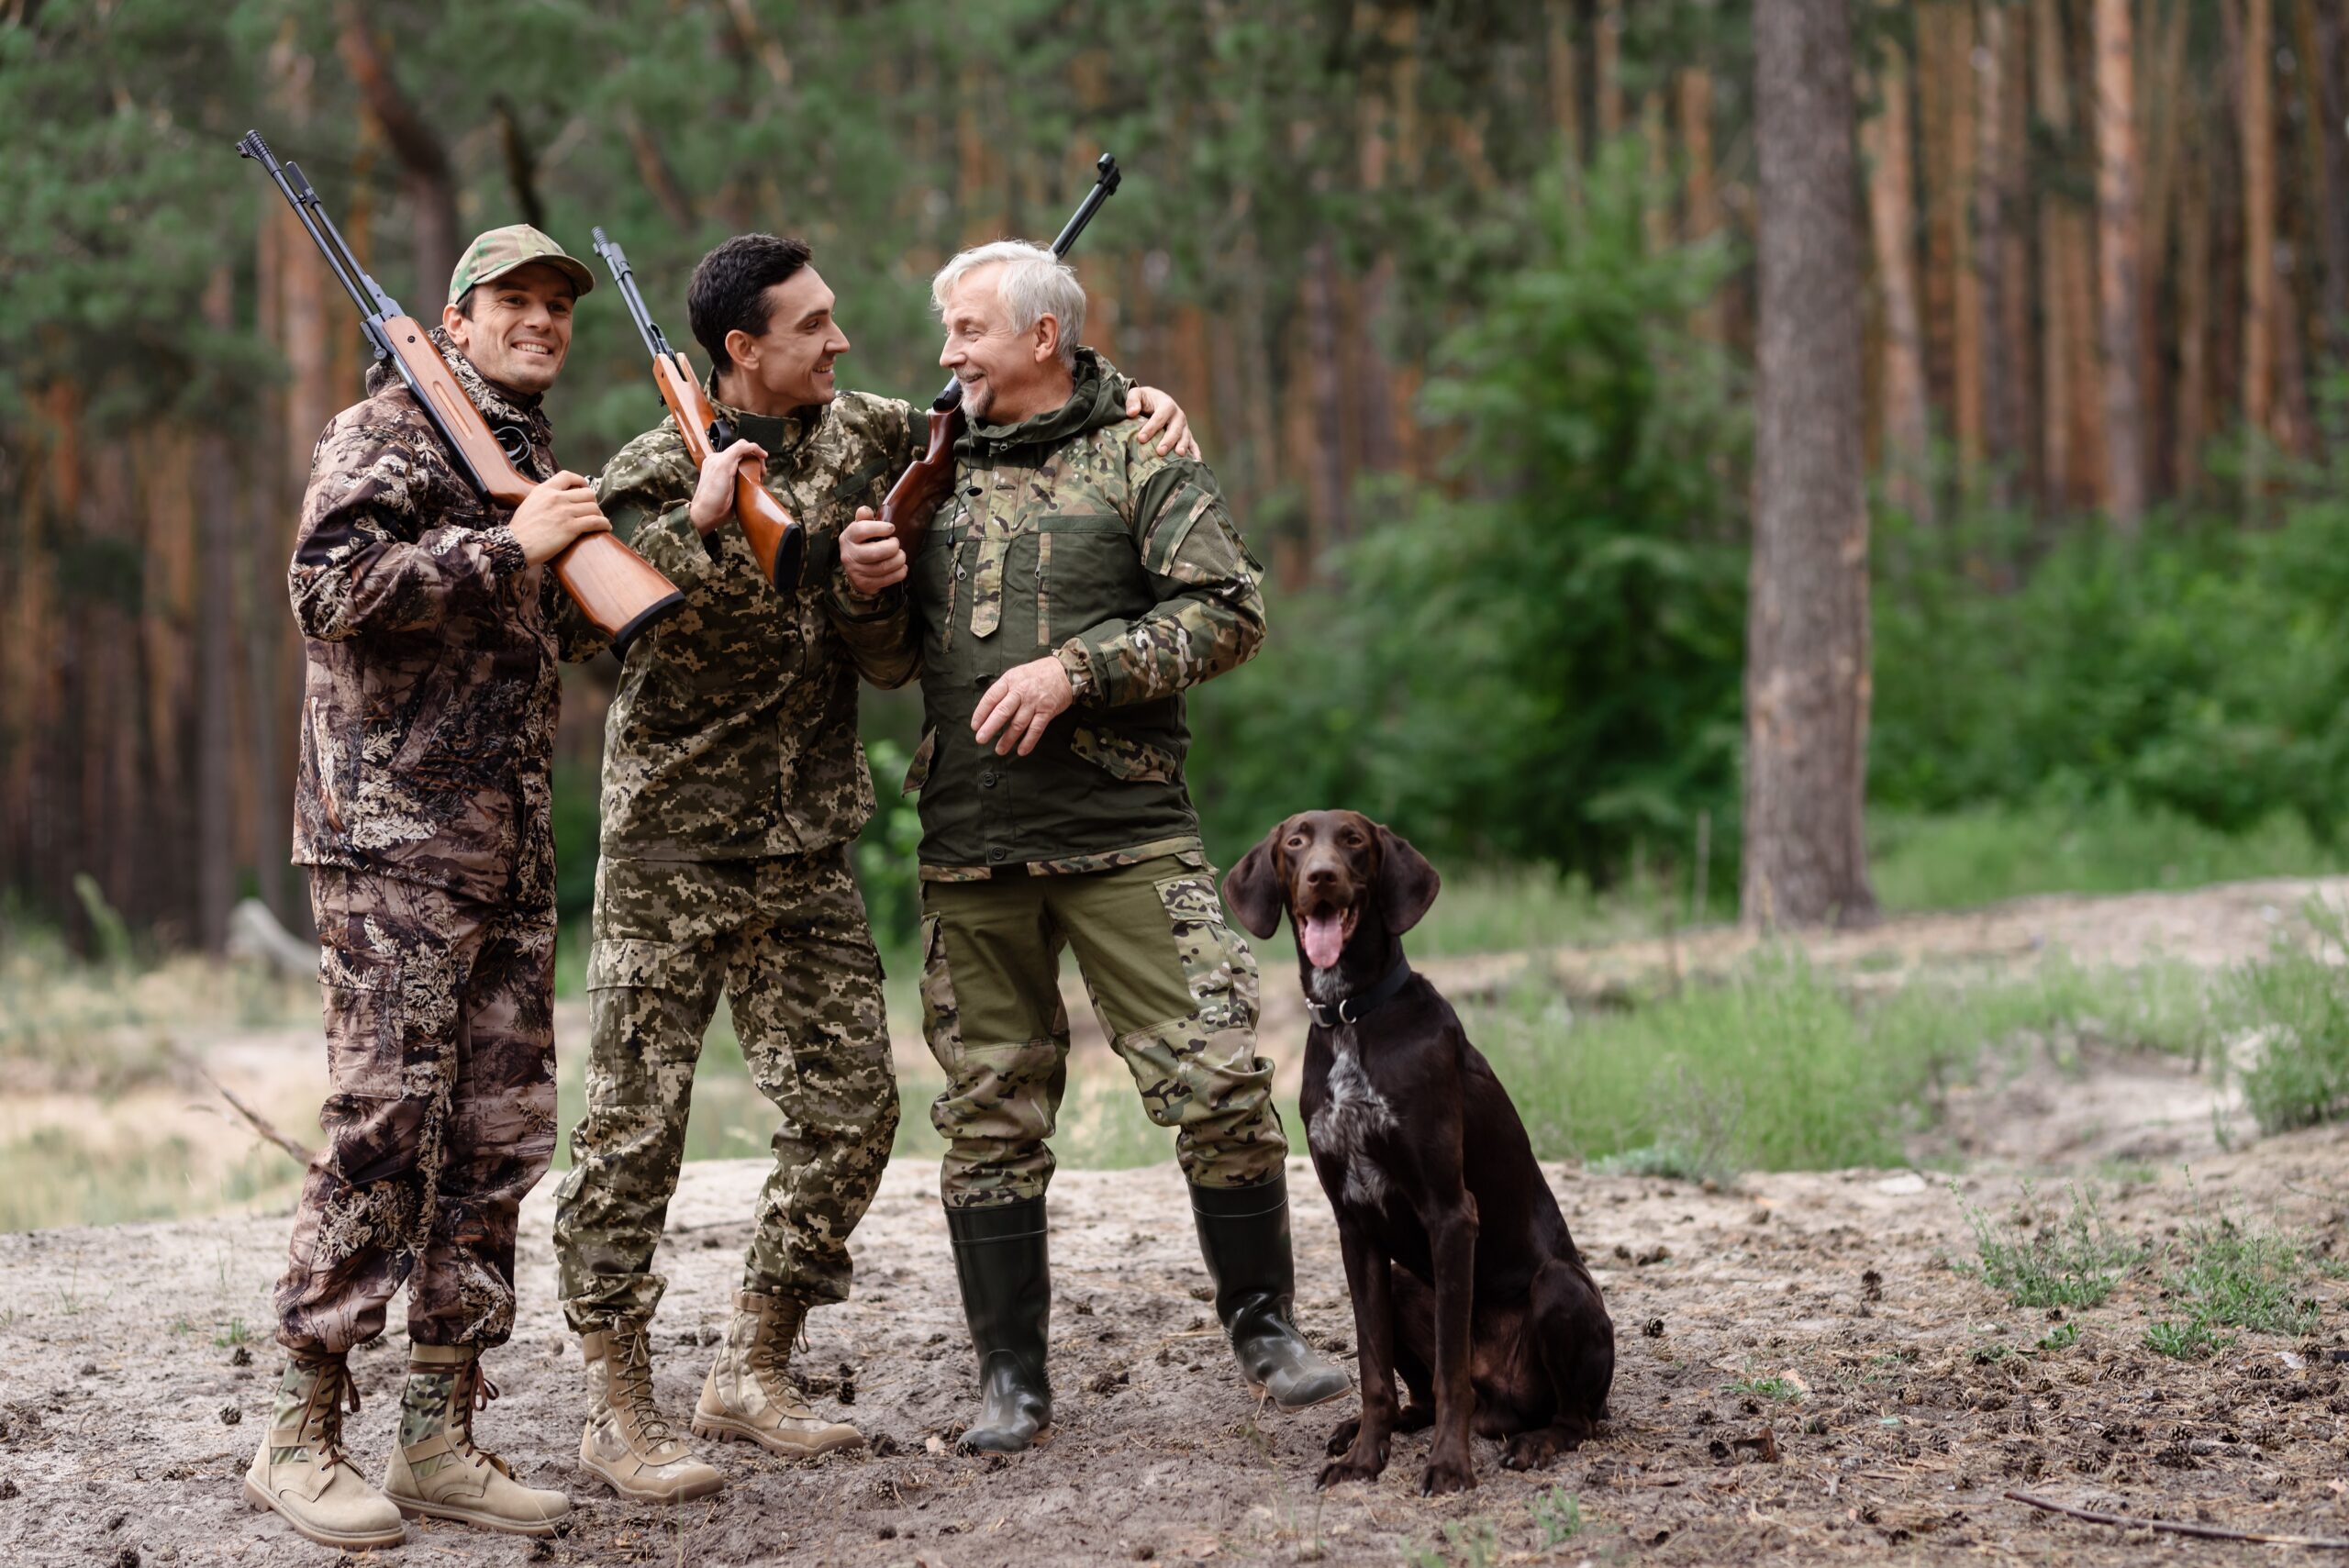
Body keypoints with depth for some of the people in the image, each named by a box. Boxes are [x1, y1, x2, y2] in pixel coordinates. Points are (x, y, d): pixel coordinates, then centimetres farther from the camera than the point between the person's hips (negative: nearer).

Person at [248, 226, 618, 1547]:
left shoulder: (543, 463, 22)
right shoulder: (388, 431, -3)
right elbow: (333, 585, -18)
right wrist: (509, 547, -18)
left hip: (514, 848, 8)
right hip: (391, 834, -8)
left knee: (502, 1138, 5)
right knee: (385, 1124, -11)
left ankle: (442, 1436, 10)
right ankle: (303, 1434, -4)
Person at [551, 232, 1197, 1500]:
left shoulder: (861, 442, 8)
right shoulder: (650, 476, -6)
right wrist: (698, 525, -26)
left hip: (807, 855, 5)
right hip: (673, 846, -5)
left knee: (849, 1110, 4)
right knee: (635, 1122, -5)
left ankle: (751, 1374, 16)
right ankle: (617, 1407, 3)